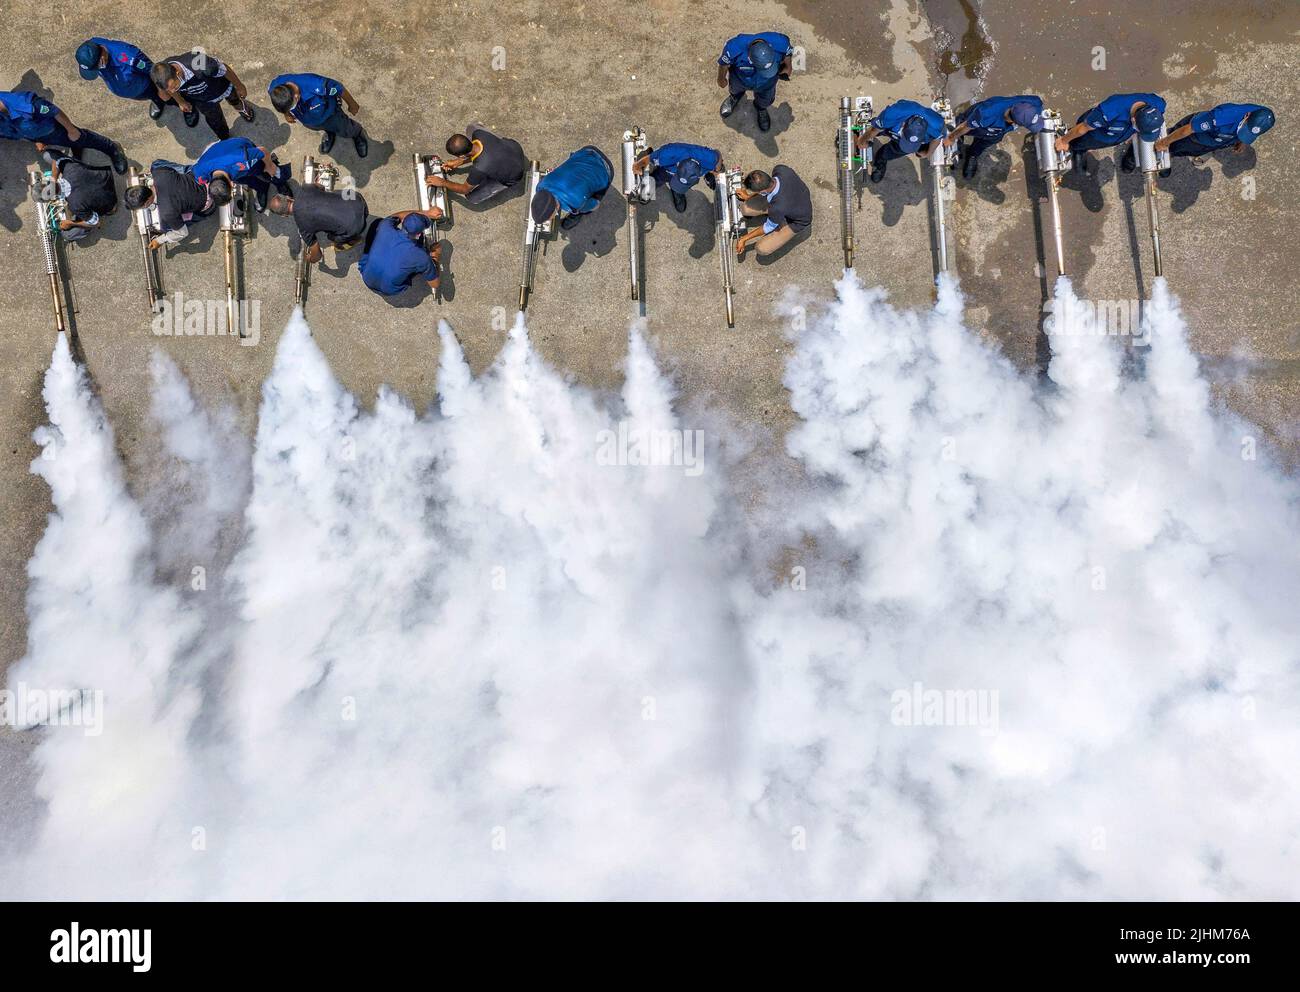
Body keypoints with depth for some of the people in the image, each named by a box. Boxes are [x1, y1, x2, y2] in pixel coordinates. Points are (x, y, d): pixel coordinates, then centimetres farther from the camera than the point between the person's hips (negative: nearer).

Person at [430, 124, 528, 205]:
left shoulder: (479, 169, -39)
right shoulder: (478, 133, -26)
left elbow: (465, 189, -17)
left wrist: (443, 182, -6)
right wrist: (458, 162, 3)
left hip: (513, 176, -5)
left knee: (471, 197, -4)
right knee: (471, 128, 6)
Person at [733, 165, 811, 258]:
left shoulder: (777, 207, -42)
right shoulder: (781, 169, -29)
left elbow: (769, 227, -20)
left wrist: (744, 239, -9)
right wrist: (749, 196, 1)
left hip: (797, 222, -6)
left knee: (762, 249, -15)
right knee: (745, 208, -9)